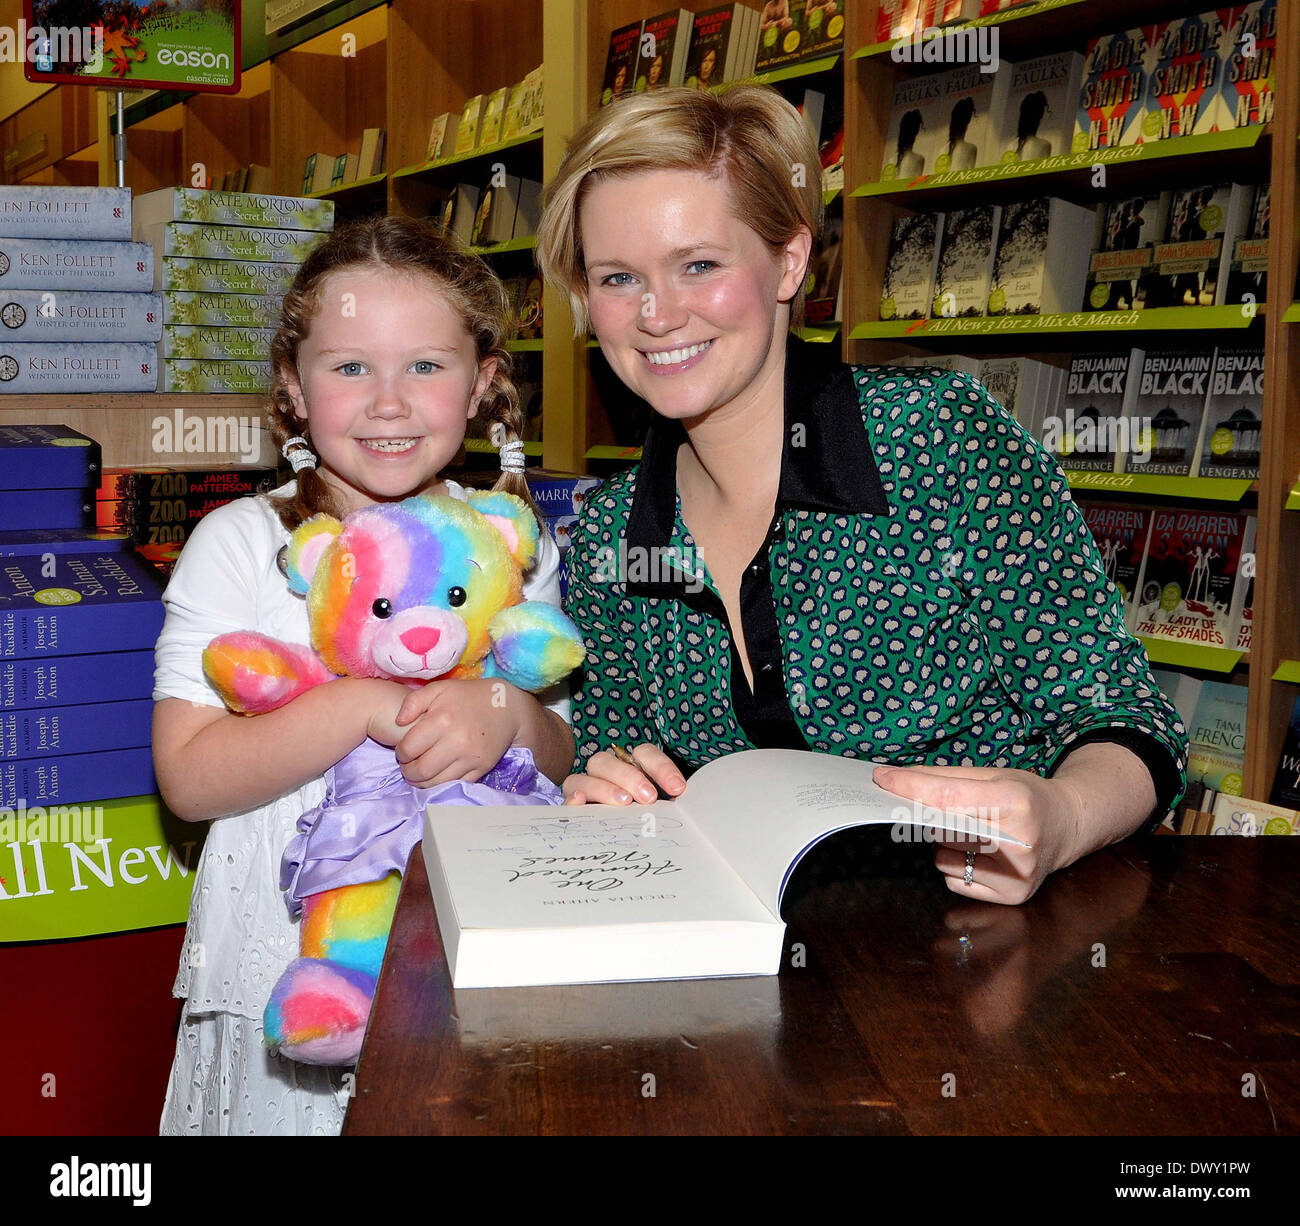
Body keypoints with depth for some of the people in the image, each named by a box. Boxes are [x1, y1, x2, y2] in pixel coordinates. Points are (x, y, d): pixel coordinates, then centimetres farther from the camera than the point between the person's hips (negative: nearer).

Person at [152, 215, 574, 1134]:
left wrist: (509, 715, -19)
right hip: (286, 976, -1)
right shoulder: (241, 543, -6)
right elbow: (188, 776, -13)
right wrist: (363, 707, -25)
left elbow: (562, 763, 3)